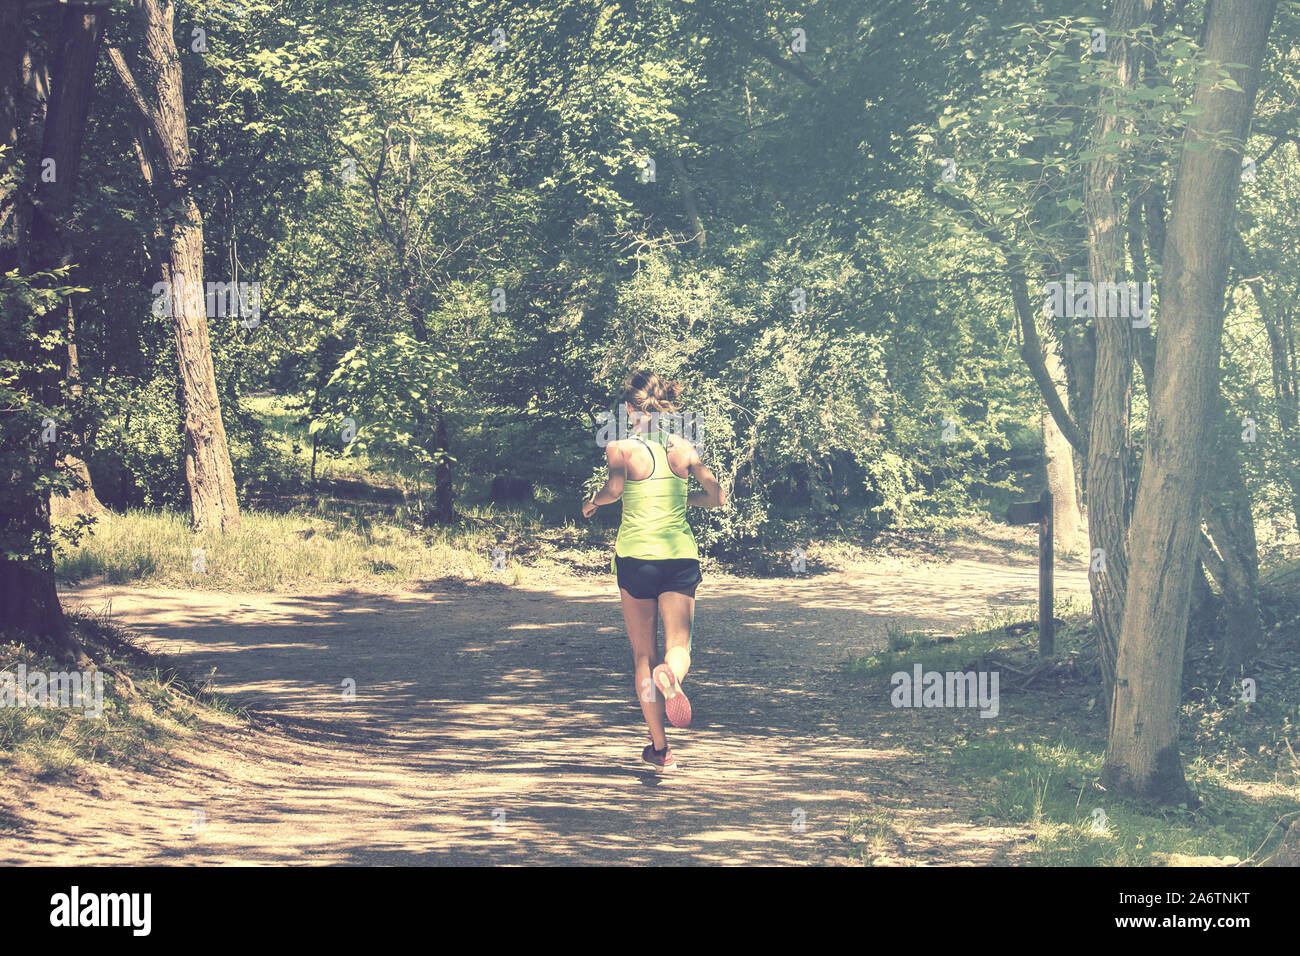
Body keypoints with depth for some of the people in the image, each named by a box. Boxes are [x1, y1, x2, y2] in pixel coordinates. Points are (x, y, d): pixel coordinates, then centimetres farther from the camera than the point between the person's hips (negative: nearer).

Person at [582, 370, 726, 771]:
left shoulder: (621, 447, -5)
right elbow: (718, 497, 7)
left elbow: (614, 489, -22)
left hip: (637, 555, -2)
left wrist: (592, 501, -1)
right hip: (681, 554, 2)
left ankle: (659, 747, 7)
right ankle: (671, 674, -36)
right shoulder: (683, 448, 5)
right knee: (678, 646, 2)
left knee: (643, 655, 10)